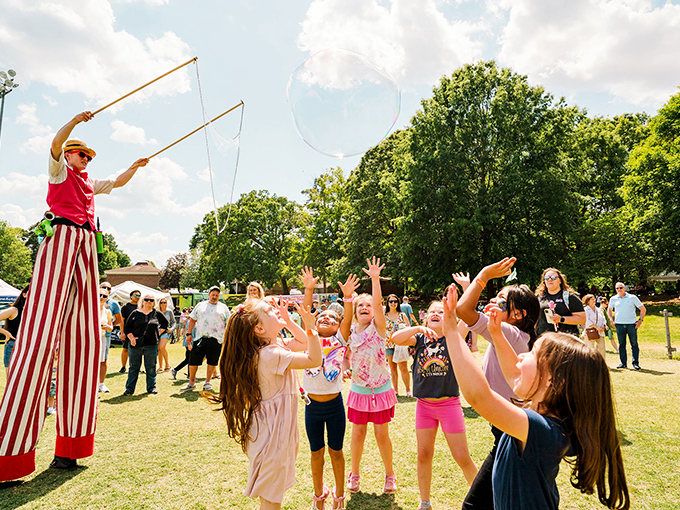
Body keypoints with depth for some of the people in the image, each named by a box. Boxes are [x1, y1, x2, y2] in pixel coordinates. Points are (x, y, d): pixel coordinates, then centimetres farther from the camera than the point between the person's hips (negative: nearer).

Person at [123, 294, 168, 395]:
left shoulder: (157, 314, 8)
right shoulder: (135, 313, 5)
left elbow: (165, 323, 22)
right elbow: (127, 327, 5)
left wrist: (159, 332, 10)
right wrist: (131, 338, -8)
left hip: (151, 345, 0)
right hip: (136, 345, 0)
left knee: (151, 367, 5)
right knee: (133, 367, 5)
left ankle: (151, 387, 17)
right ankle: (129, 388, 14)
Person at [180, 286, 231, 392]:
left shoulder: (223, 307, 11)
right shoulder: (200, 305, 14)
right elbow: (192, 320, 13)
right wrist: (189, 334, 4)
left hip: (216, 339, -1)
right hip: (200, 337, 1)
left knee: (212, 361, 3)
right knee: (193, 360, 2)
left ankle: (207, 382, 18)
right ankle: (191, 383, 15)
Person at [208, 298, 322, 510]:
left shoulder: (275, 344, 2)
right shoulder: (271, 354, -27)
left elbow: (303, 344, 13)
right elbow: (314, 360, -27)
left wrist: (288, 321, 1)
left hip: (279, 427, 9)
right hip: (272, 431, -9)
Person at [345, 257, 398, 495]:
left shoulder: (378, 328, -10)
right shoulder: (350, 332, 0)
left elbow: (378, 304, -25)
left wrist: (375, 278, -34)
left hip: (381, 390, -2)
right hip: (358, 390, 2)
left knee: (382, 434, 7)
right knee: (358, 433, 10)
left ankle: (390, 475, 29)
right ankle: (354, 474, 31)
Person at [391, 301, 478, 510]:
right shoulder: (420, 338, 1)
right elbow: (395, 339, -15)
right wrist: (419, 328, -24)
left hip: (449, 404, -3)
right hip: (424, 405, 3)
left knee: (462, 458, 5)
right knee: (424, 455, 11)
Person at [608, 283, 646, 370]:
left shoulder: (632, 297, 3)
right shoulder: (613, 299, 9)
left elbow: (643, 309, 8)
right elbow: (609, 310, 23)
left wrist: (641, 320, -2)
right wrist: (611, 320, 11)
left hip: (632, 324, -2)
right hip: (619, 324, 2)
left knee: (634, 344, -2)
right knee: (621, 344, 3)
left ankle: (635, 363, 5)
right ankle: (623, 363, 9)